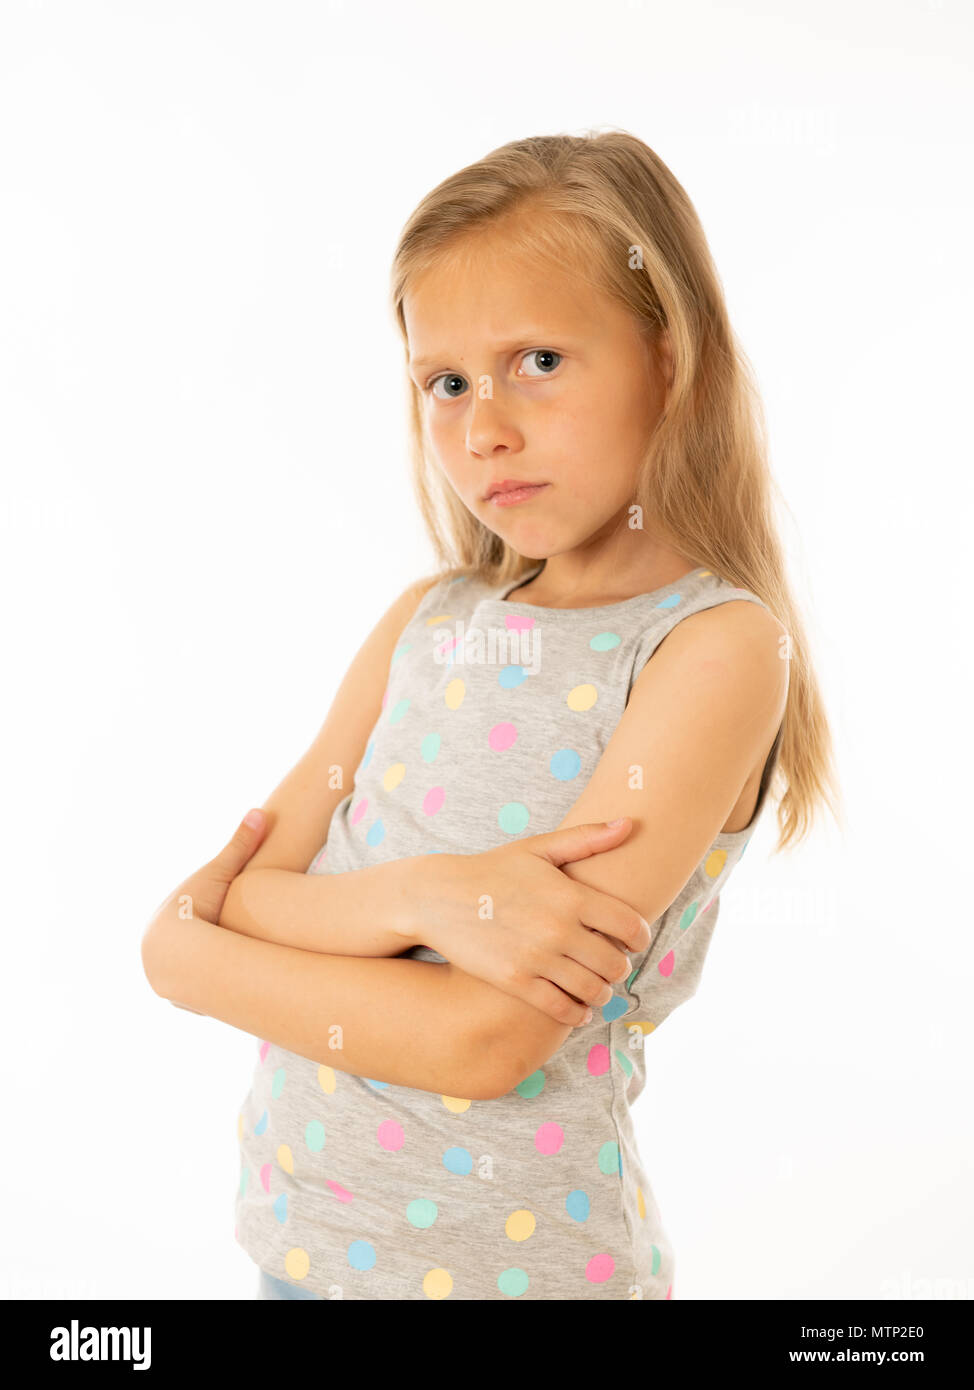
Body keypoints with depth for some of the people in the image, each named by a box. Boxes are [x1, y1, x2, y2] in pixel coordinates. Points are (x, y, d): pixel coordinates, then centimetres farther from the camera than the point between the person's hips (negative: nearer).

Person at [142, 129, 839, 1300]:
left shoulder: (720, 645, -18)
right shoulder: (429, 619, -1)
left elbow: (485, 1040, -23)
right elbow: (226, 891, -5)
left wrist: (188, 953, -14)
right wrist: (419, 898, -22)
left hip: (511, 1253, -4)